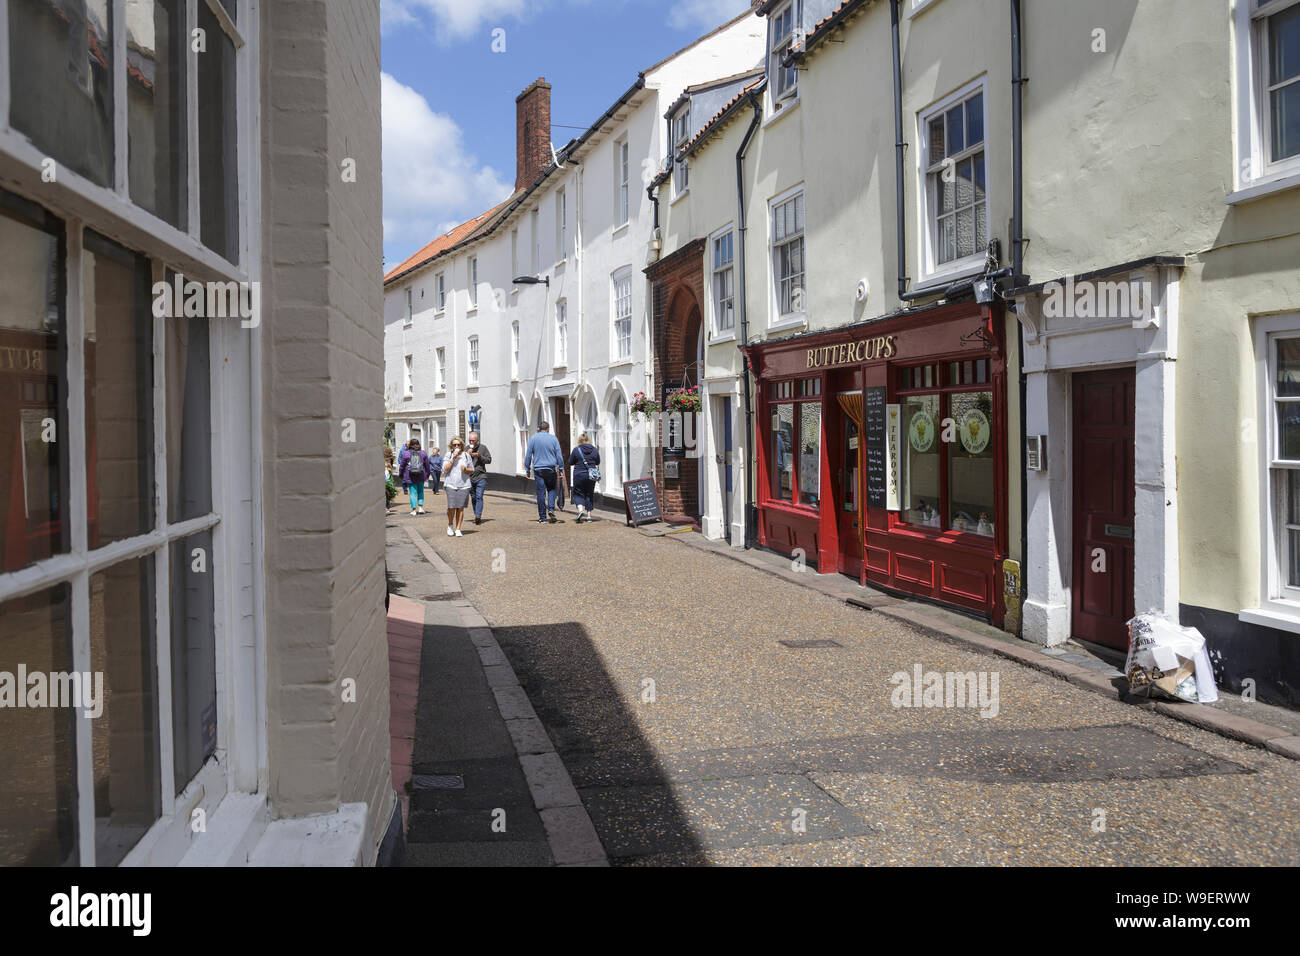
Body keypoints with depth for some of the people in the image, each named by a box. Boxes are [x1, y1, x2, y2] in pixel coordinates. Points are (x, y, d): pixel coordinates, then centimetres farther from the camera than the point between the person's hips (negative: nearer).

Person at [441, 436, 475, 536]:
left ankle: (458, 529, 8)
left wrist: (465, 469, -7)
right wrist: (453, 458, -9)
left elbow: (472, 471, 15)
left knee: (460, 508, 0)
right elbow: (445, 469, -4)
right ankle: (450, 525, 16)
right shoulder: (449, 455, 6)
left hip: (464, 485, 1)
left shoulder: (466, 456, 8)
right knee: (451, 507, -9)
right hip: (451, 484, -1)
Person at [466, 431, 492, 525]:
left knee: (479, 497, -14)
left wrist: (479, 456, -13)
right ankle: (477, 517, 16)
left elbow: (489, 460, 1)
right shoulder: (466, 449, 9)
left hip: (481, 476, -3)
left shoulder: (483, 448, 4)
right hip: (470, 477, 3)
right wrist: (467, 454, -11)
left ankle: (478, 516, -23)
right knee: (474, 498, 8)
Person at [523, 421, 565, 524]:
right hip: (551, 469, 0)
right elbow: (559, 455, 2)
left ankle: (542, 518, 4)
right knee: (551, 489, 18)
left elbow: (528, 455, 3)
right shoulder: (553, 438, 3)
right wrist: (561, 469, 7)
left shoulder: (533, 438, 3)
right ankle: (551, 509, -4)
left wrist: (527, 470, 9)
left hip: (538, 469, 0)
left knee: (541, 493, 2)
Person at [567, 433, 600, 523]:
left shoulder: (576, 450, -8)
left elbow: (570, 462, 1)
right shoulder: (594, 449, 0)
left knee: (578, 494, 8)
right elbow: (598, 462, 11)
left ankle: (580, 509, -17)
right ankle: (589, 515, 8)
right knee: (589, 494, 11)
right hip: (591, 475, 3)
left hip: (579, 475, -3)